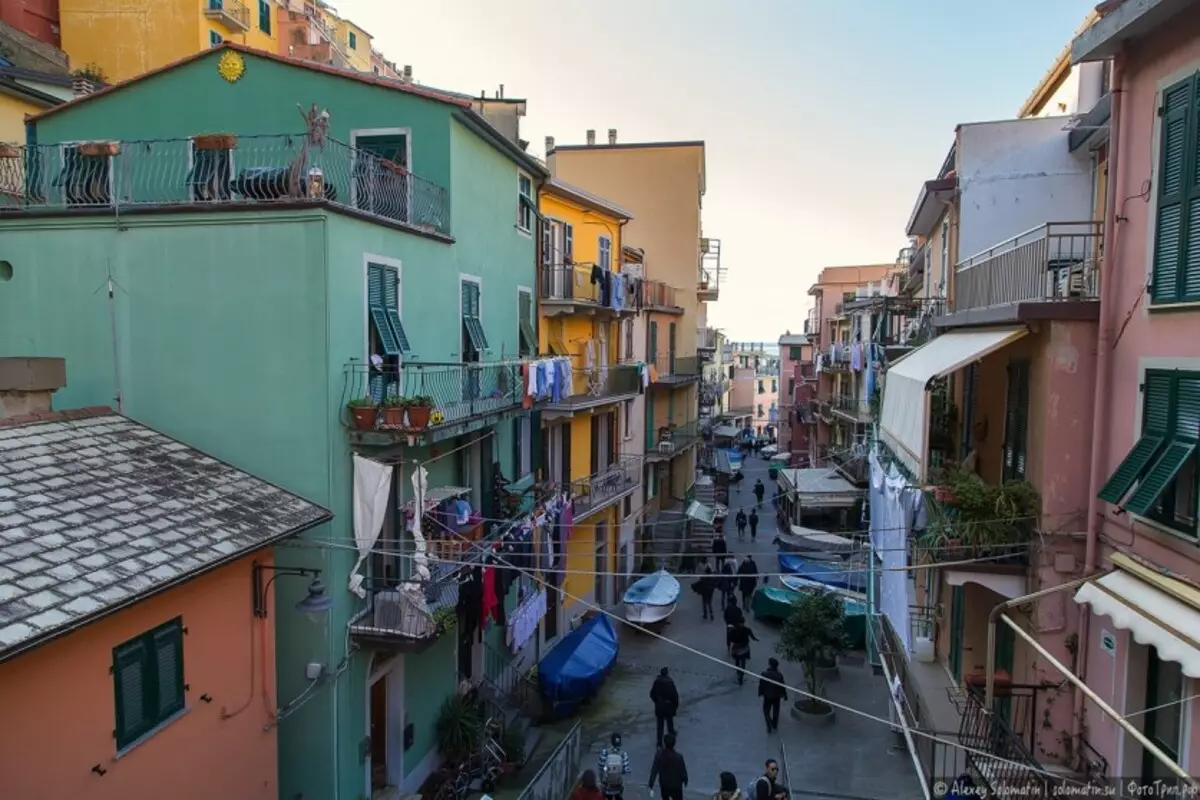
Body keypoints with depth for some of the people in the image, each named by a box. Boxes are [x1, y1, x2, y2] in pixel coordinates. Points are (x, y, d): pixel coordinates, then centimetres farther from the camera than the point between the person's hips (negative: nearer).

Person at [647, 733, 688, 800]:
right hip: (676, 785, -3)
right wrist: (685, 781, 8)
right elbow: (683, 771, -12)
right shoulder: (678, 757, -25)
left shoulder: (659, 755, -18)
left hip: (664, 785, 3)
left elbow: (654, 770, -12)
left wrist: (651, 784, -3)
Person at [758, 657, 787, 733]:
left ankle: (769, 726, 0)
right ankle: (774, 726, 34)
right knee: (776, 711, 20)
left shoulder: (764, 674, -21)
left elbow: (761, 685, -13)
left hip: (767, 696, -2)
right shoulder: (779, 675, -17)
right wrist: (784, 696, 4)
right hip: (777, 696, 2)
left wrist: (760, 694, 3)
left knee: (766, 711, 15)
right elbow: (782, 686, -9)